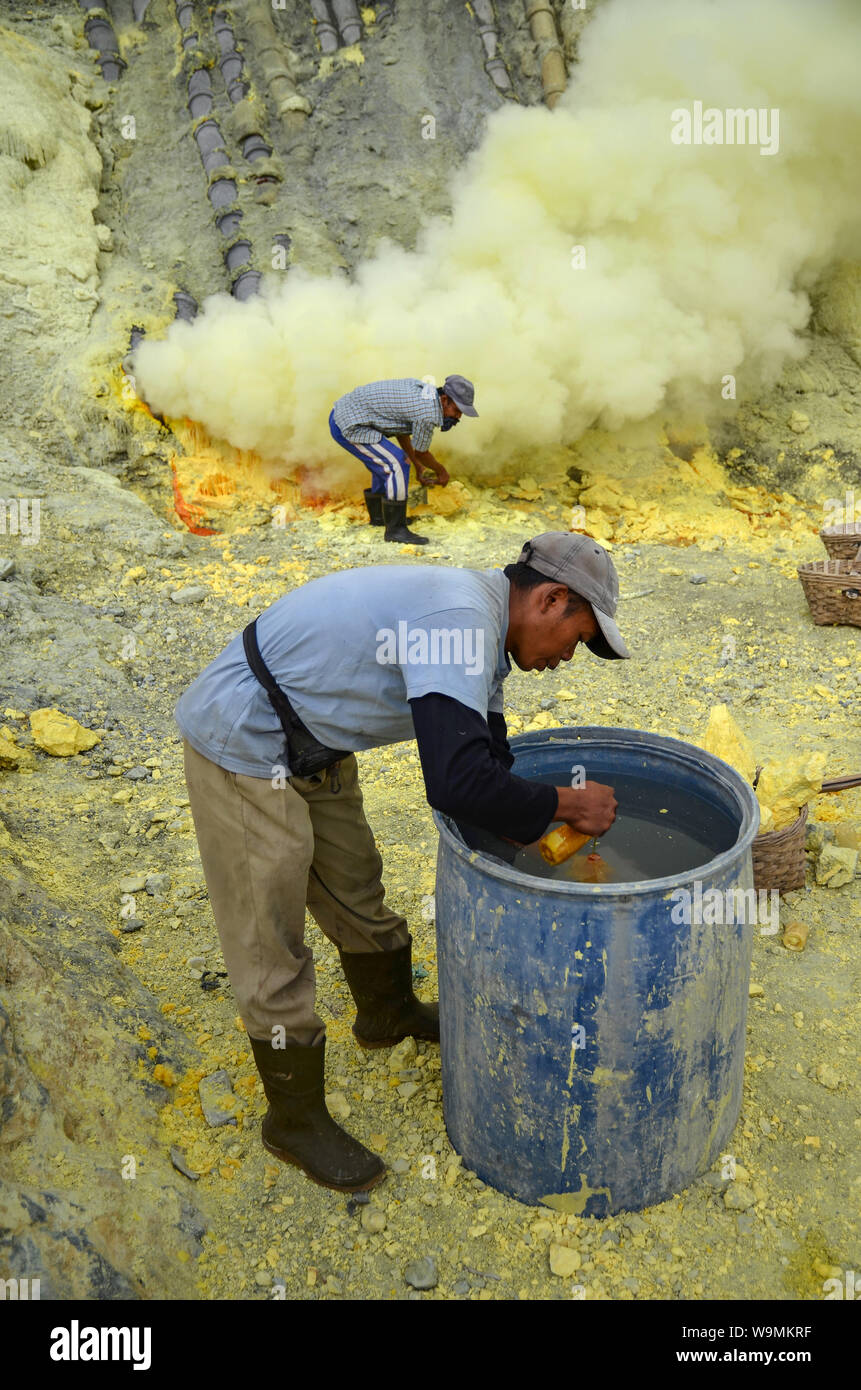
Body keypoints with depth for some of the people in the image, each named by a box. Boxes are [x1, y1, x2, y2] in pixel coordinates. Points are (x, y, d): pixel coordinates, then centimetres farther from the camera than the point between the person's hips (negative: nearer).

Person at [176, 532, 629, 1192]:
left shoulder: (476, 623, 5)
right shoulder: (462, 623, -28)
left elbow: (487, 762, 12)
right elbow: (457, 785, -35)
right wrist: (563, 803, -20)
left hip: (312, 750, 10)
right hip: (244, 750, -10)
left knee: (357, 889, 24)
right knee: (272, 945, 3)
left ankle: (390, 1012, 50)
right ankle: (296, 1120, 22)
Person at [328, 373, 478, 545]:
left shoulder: (422, 389, 10)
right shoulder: (428, 414, -18)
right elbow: (421, 453, -2)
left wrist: (418, 466, 27)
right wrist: (441, 471, 17)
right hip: (349, 426, -10)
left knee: (387, 461, 24)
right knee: (397, 466, -13)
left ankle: (377, 515, 38)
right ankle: (395, 529, -6)